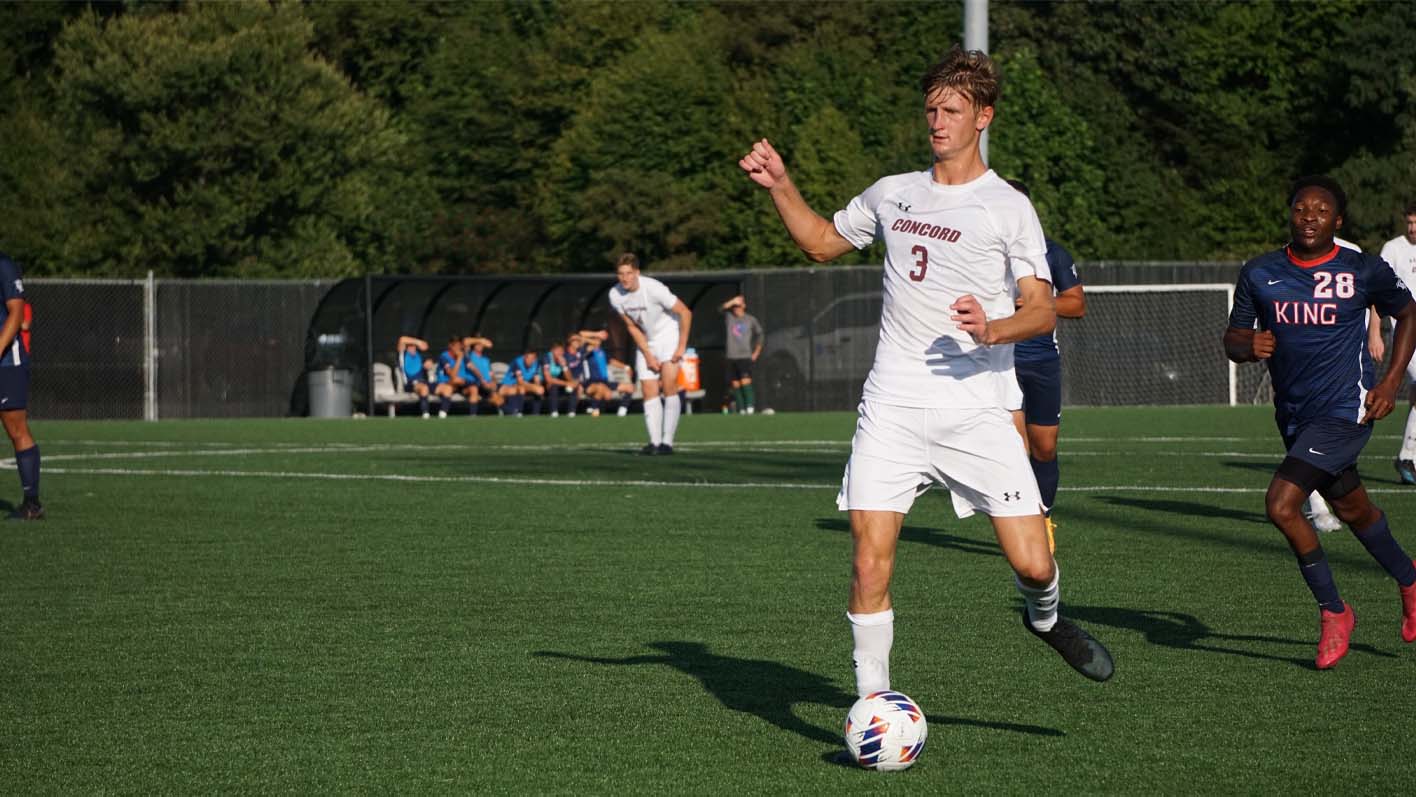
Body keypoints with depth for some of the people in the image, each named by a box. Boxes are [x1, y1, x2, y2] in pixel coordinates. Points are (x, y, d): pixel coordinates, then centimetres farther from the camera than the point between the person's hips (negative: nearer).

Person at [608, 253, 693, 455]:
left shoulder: (653, 289, -26)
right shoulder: (615, 295, -11)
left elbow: (685, 313, -17)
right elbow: (632, 327, 1)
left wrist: (682, 346, -16)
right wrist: (648, 355, -5)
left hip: (669, 337, -5)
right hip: (646, 342, 5)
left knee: (669, 386, -18)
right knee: (649, 392, -4)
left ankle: (667, 441, -18)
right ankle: (655, 442, -4)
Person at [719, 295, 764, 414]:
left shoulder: (751, 320, 4)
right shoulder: (729, 317, 6)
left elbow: (759, 334, 15)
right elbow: (721, 309, -13)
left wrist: (756, 352, 10)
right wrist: (733, 301, -25)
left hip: (745, 356, -2)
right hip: (731, 356, 2)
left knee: (746, 382, -16)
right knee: (735, 384, 0)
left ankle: (750, 407, -15)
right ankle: (741, 410, 4)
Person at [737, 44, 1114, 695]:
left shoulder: (1007, 207, 1)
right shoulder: (893, 194, 14)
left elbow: (1043, 310, -5)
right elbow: (822, 243, 30)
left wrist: (993, 330, -25)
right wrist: (780, 185, 17)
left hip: (975, 410, -2)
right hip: (892, 408, 3)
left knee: (1033, 564, -7)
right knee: (871, 562, -10)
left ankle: (1044, 618, 29)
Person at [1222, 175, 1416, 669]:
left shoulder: (1365, 272, -8)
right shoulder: (1260, 274, 0)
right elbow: (1232, 339, 5)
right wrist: (1248, 346, -19)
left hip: (1346, 411, -6)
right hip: (1293, 415, 6)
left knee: (1281, 506, -19)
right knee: (1354, 511, 21)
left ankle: (1332, 612, -3)